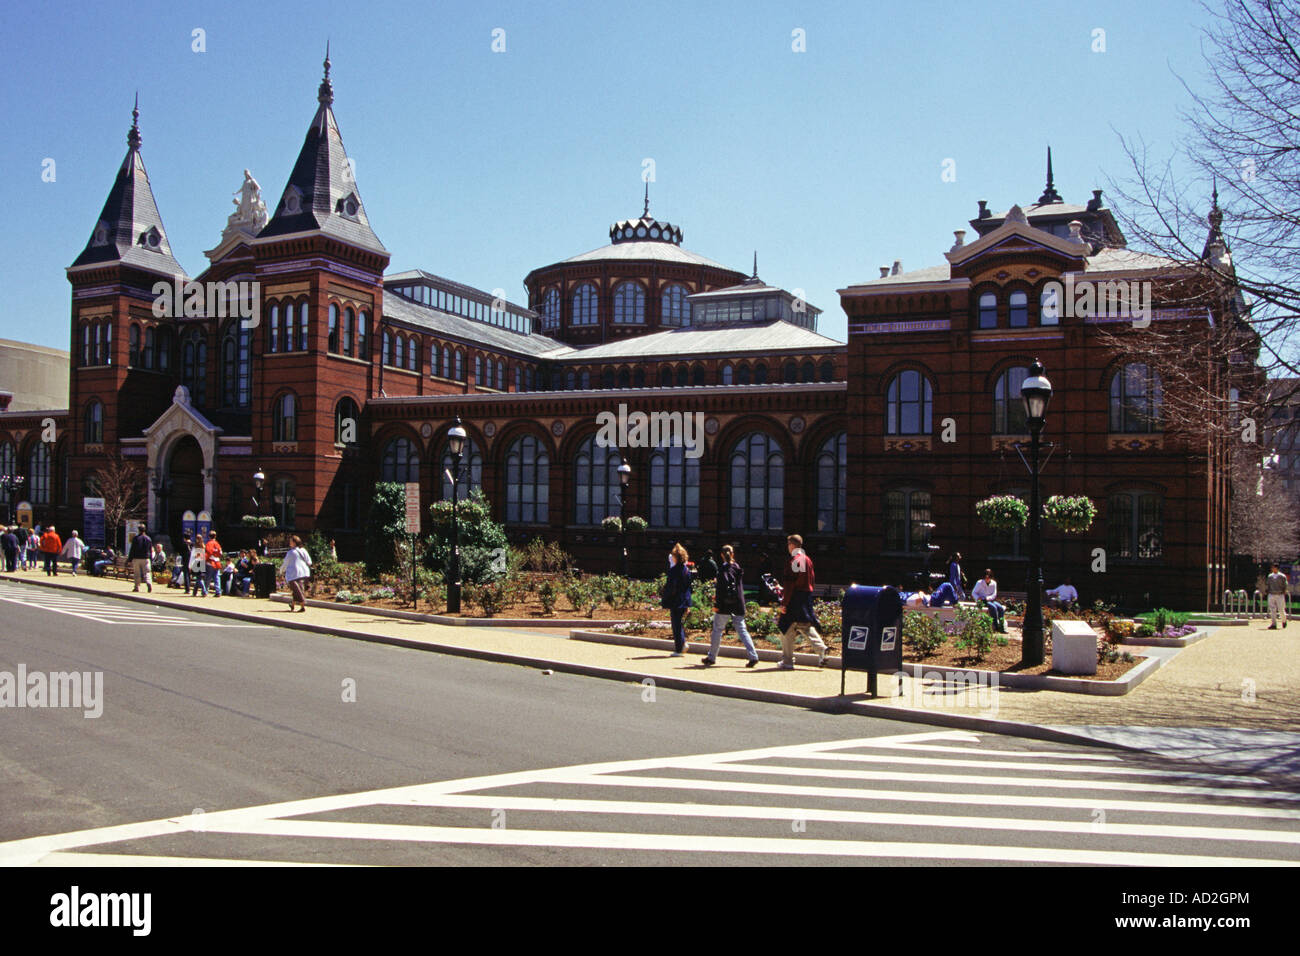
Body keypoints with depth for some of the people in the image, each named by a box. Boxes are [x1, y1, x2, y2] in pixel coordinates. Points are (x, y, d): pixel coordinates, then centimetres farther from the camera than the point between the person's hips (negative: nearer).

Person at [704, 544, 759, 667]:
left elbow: (721, 588, -16)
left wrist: (716, 604, -13)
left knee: (717, 630, 7)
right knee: (741, 630, 6)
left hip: (725, 606, -6)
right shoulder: (738, 568, 9)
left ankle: (711, 657, 14)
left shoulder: (723, 569, -11)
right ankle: (753, 656, -5)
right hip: (738, 605, 6)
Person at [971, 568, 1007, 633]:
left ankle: (1001, 627, -24)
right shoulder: (979, 583, -5)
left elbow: (994, 594, 2)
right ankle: (996, 626, -30)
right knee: (993, 607, -32)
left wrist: (988, 598, -19)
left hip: (990, 600, 4)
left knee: (1001, 608, -22)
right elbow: (973, 593, -3)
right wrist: (978, 598, -23)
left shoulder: (993, 583, 6)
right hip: (982, 601, -4)